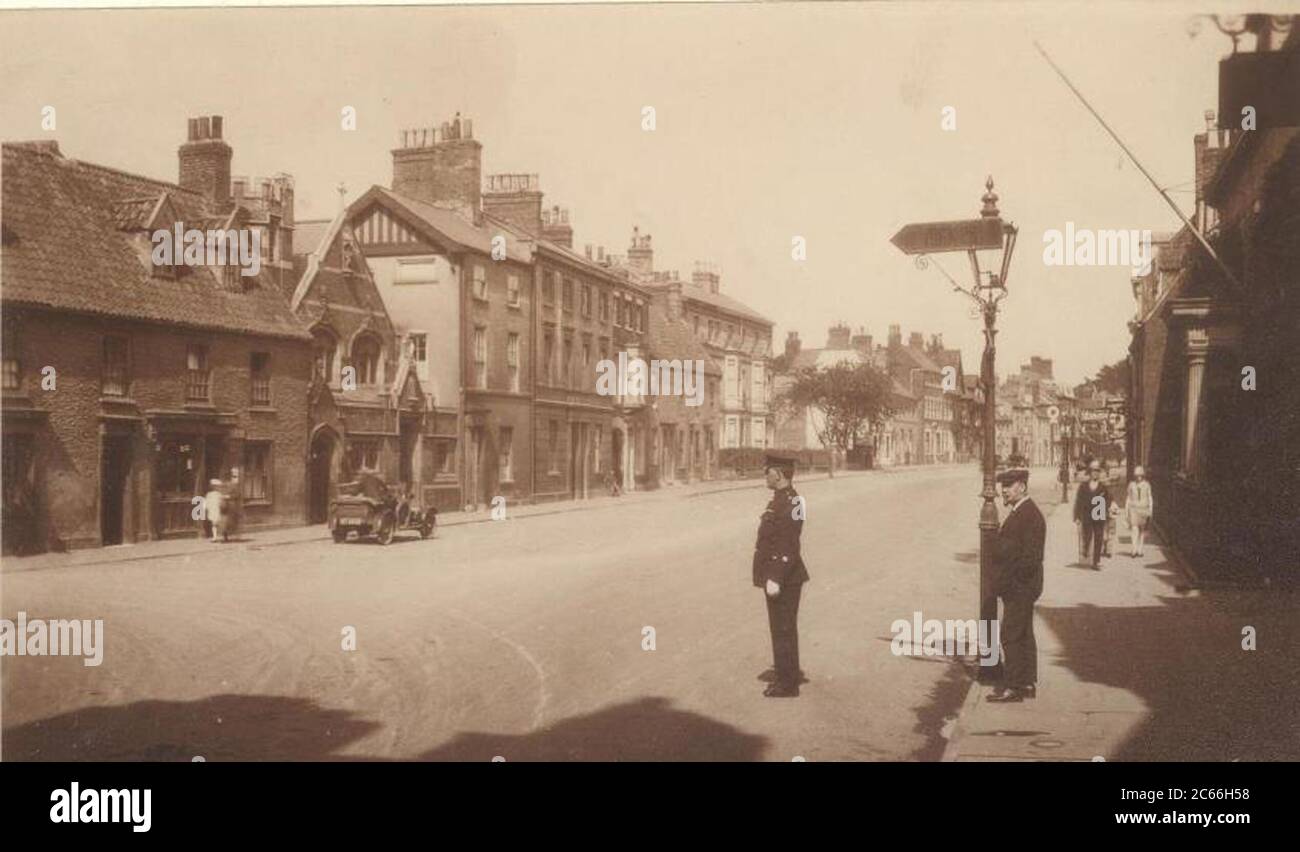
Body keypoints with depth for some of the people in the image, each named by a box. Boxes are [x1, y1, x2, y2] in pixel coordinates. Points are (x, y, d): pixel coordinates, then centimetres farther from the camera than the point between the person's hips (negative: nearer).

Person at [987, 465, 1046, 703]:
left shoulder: (1030, 514, -16)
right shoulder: (1016, 512, 15)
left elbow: (1031, 556, -21)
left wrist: (1010, 581, -20)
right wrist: (1003, 579, 13)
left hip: (1020, 586, -10)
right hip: (1017, 587, 10)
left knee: (1011, 635, -9)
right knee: (1023, 635, 14)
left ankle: (1012, 687, -6)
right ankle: (1027, 683, 21)